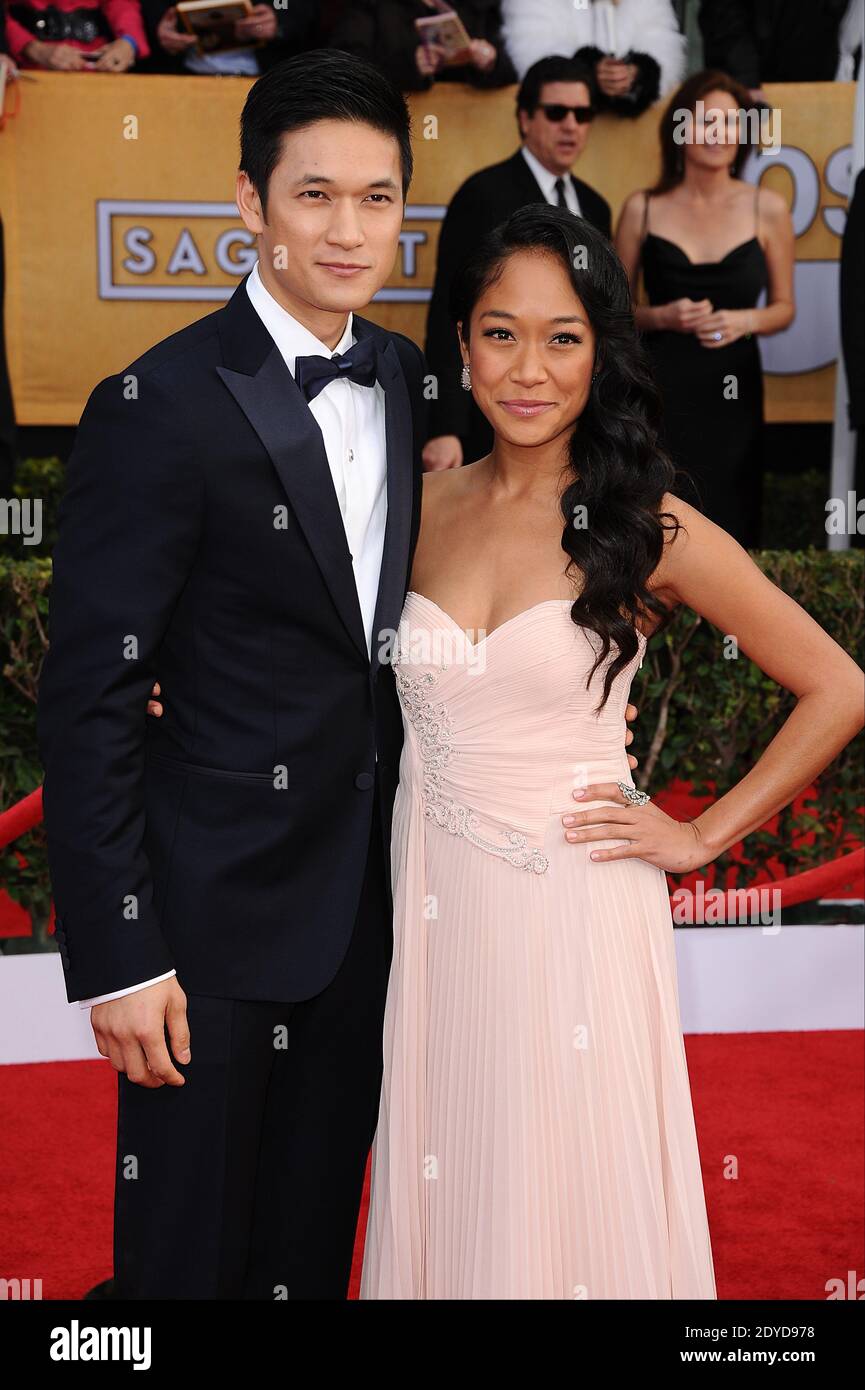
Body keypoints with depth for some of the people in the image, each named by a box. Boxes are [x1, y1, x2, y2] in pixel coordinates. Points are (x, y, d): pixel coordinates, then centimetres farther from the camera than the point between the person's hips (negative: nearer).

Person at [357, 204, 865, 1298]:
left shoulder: (647, 527, -7)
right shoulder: (424, 504, 4)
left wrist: (703, 836, -4)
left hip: (574, 910, -3)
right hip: (436, 907, 3)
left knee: (567, 1198, 8)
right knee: (447, 1191, 14)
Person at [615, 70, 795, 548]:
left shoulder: (767, 209, 3)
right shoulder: (643, 209, 2)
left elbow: (783, 307, 10)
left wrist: (745, 321, -10)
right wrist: (661, 316, -11)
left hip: (732, 393, 1)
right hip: (659, 388, -1)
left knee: (730, 526, 3)